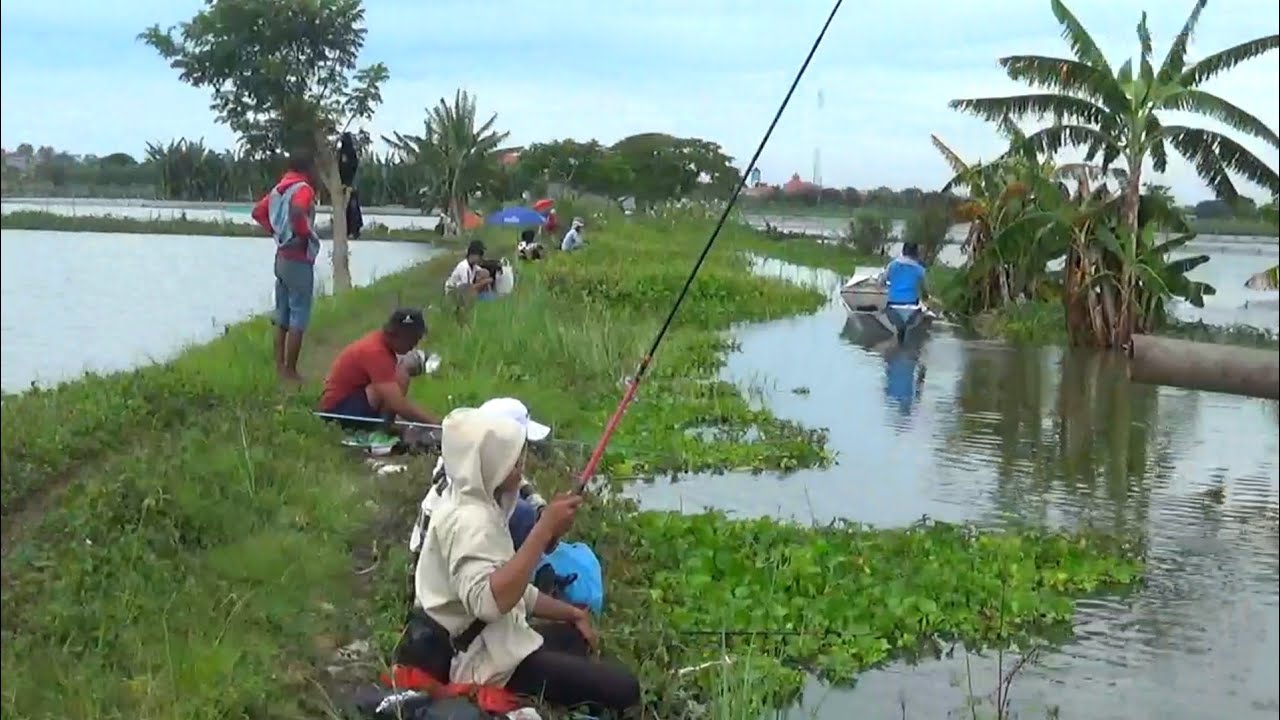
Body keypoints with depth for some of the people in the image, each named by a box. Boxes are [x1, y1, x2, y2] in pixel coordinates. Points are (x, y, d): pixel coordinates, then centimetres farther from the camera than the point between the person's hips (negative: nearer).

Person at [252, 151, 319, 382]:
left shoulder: (278, 189, 11)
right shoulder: (303, 189, -15)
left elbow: (258, 212, 18)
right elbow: (297, 212, -34)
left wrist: (276, 231, 15)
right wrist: (306, 235, -19)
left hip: (281, 257, 9)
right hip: (299, 260, -9)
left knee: (282, 316, 14)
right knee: (298, 317, -4)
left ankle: (279, 367, 18)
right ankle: (290, 371, -4)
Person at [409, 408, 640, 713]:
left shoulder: (480, 508, 10)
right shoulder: (468, 519, -21)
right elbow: (488, 600, -39)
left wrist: (571, 613, 13)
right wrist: (545, 530, -36)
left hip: (493, 643, 11)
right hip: (484, 662, -11)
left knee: (575, 636, 32)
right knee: (621, 688, -13)